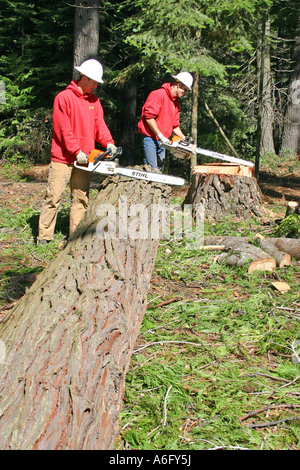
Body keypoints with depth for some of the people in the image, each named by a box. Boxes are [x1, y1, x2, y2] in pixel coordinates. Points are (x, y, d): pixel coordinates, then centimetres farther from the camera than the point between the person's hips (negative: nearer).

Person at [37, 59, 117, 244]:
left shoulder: (94, 100, 12)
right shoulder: (64, 97, -8)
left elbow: (99, 124, 9)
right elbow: (64, 129, -13)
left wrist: (108, 142, -9)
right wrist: (76, 152, -18)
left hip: (84, 159, 6)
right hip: (63, 158, -6)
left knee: (81, 198, 8)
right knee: (53, 197, -3)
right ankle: (44, 236, 3)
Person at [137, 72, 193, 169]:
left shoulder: (175, 102, 15)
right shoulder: (159, 94, -13)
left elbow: (175, 125, 18)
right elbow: (149, 116, -19)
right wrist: (161, 136, -19)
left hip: (162, 141, 9)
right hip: (150, 138, -9)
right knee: (151, 169, -13)